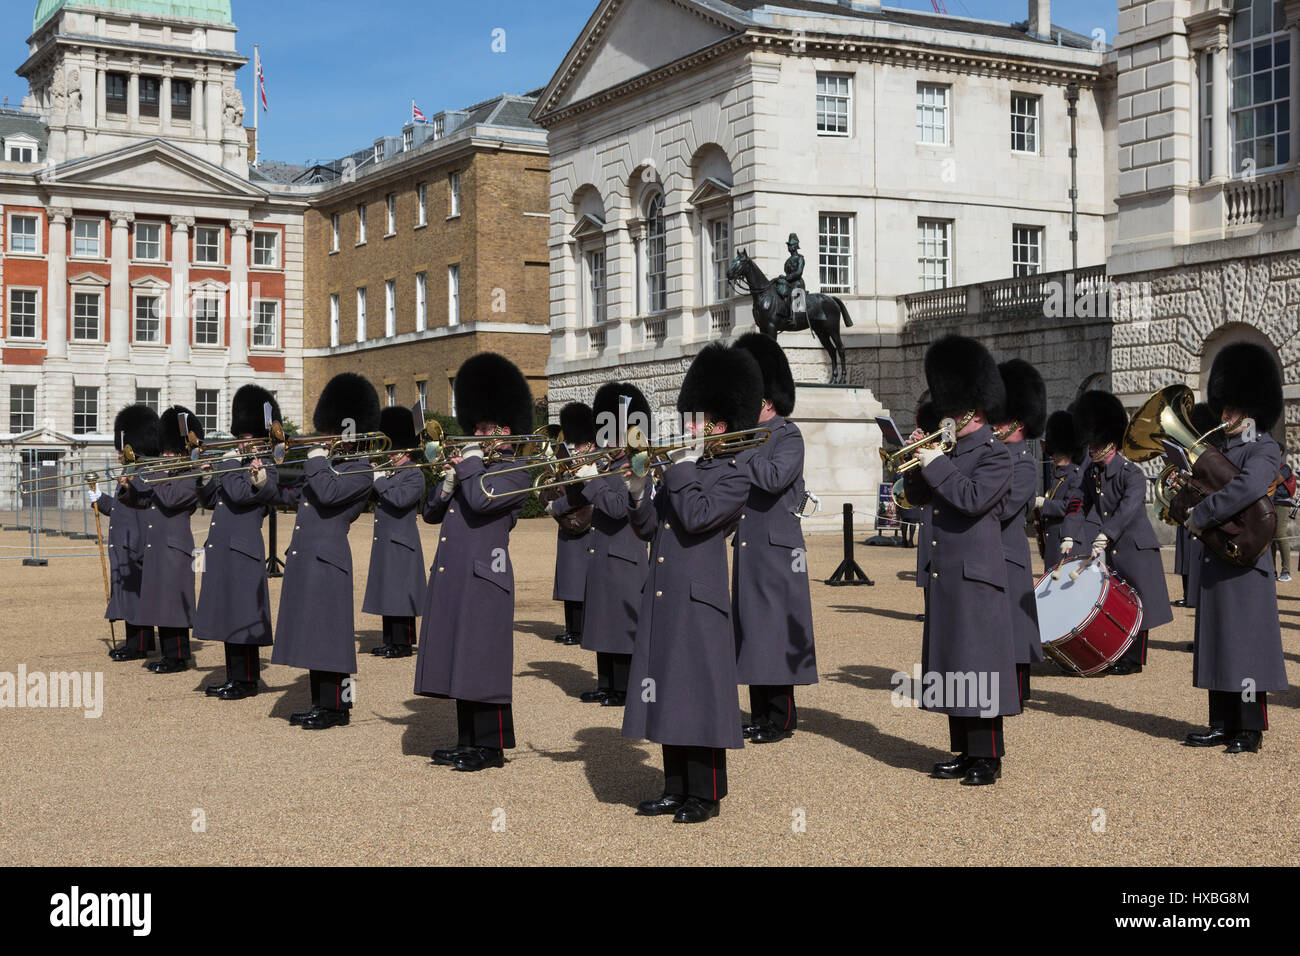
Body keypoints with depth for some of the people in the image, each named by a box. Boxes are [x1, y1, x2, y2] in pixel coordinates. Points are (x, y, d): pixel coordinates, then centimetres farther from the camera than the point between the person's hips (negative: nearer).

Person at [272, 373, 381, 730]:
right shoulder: (326, 466, 18)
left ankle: (337, 708, 2)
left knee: (328, 632, -5)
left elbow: (327, 494, -25)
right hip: (304, 559, 9)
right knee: (312, 633, 12)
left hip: (328, 560, -9)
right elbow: (293, 495, 22)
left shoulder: (360, 471, -10)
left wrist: (316, 458, -13)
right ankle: (320, 703, 20)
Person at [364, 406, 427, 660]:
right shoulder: (387, 473, 17)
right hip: (384, 543, 9)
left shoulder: (414, 475, -9)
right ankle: (390, 641, 19)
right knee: (387, 592, 12)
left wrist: (379, 479, -19)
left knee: (400, 591, -6)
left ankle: (403, 644, -2)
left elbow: (401, 498, -26)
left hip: (401, 544, -9)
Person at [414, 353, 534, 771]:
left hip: (484, 580, -8)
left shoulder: (515, 473, -5)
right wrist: (452, 475, 1)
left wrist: (471, 459, -8)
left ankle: (492, 747, 3)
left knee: (483, 662, -5)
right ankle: (468, 742, 20)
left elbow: (479, 500, -23)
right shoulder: (471, 467, 19)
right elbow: (432, 512, 17)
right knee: (460, 663, 11)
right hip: (453, 578, 8)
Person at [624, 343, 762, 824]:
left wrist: (682, 465, -12)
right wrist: (639, 491, -2)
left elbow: (696, 518, -20)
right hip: (662, 599, 8)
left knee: (700, 696, -3)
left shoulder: (735, 475, -5)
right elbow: (647, 528, 14)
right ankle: (676, 789, 21)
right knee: (669, 695, 11)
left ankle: (706, 795, 7)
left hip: (699, 602, -7)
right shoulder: (680, 469, 16)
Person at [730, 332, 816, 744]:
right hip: (746, 547, 8)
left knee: (776, 628, -4)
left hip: (776, 548, -8)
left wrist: (733, 451, -18)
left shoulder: (788, 435, -8)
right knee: (751, 628, 10)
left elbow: (773, 478, -25)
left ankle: (781, 718, 4)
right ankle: (760, 714, 18)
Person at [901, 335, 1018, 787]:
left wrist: (936, 465, -15)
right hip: (942, 575, 8)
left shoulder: (995, 454, -8)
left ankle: (988, 757, 2)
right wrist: (917, 461, 4)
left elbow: (973, 499, -22)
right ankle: (964, 751, 20)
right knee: (950, 663, 12)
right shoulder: (950, 450, 16)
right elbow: (917, 495, 20)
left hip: (975, 577, -8)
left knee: (978, 664, -5)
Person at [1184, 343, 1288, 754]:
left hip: (1243, 563, -9)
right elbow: (1205, 488, 25)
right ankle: (1223, 725, 18)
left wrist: (1201, 515, -23)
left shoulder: (1264, 450, -10)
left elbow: (1249, 488, -29)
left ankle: (1250, 731, 2)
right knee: (1217, 644, 11)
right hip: (1216, 561, 9)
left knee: (1245, 645, -4)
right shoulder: (1225, 448, 17)